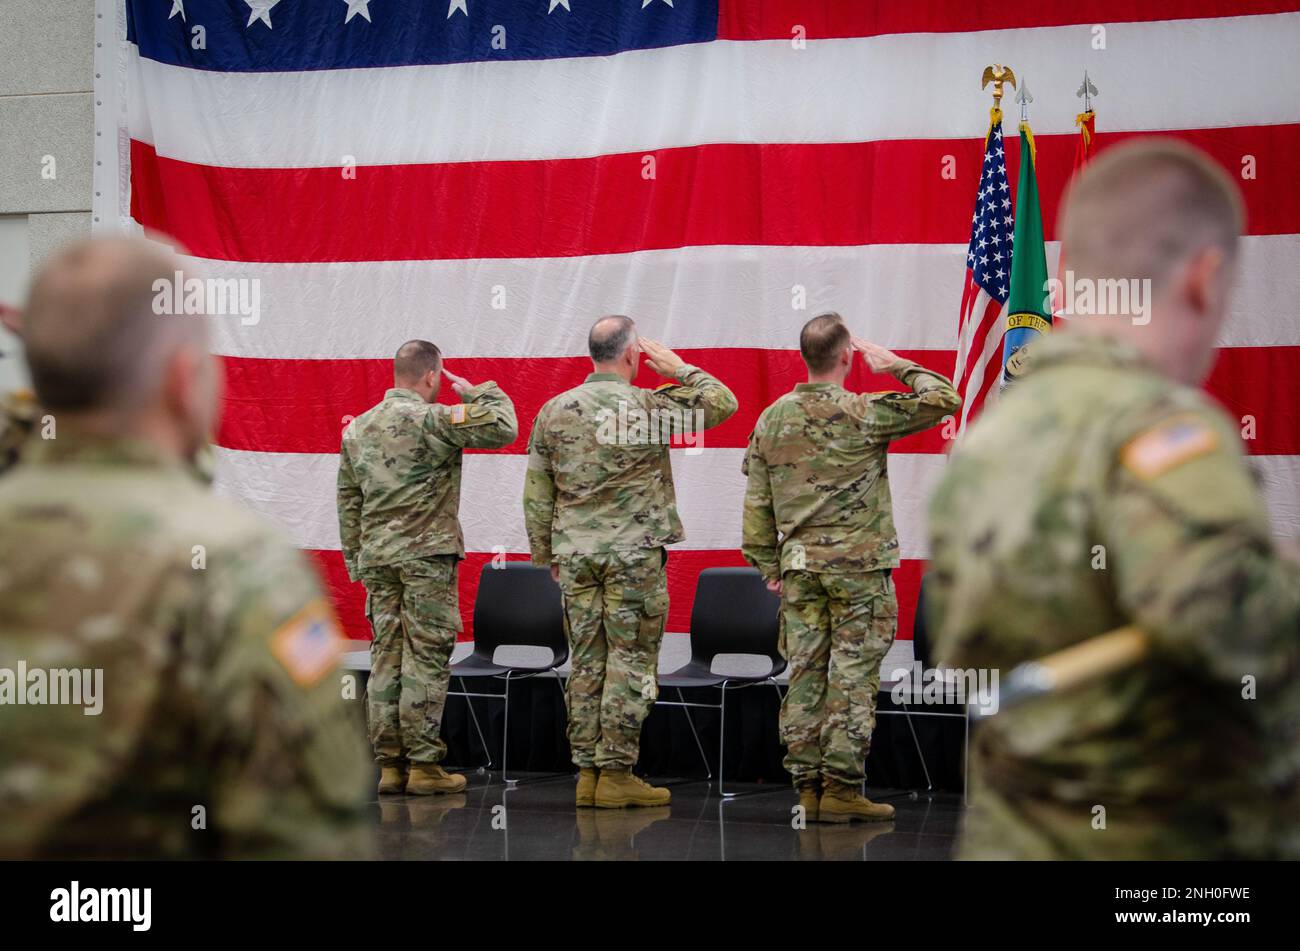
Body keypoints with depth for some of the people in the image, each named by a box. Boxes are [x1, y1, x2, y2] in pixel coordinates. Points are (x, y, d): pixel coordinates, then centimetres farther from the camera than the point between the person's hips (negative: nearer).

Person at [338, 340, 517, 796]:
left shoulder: (357, 428, 12)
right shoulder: (433, 419, -10)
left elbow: (348, 500, 16)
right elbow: (503, 428, -16)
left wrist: (356, 561, 22)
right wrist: (477, 391, 2)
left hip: (377, 556, 6)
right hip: (427, 553, -6)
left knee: (387, 657, 8)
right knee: (426, 658, -3)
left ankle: (390, 765, 9)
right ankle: (423, 765, -2)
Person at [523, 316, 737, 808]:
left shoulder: (554, 411, 6)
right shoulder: (648, 406, -8)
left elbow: (536, 492, 9)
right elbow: (723, 403, 2)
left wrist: (546, 553, 18)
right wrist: (678, 369, 13)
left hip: (575, 553, 5)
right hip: (635, 553, -5)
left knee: (586, 662, 9)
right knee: (631, 662, 0)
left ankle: (587, 772, 12)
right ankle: (616, 773, 0)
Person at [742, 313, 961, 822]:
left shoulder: (772, 419, 6)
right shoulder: (863, 413, -10)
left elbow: (757, 502, 10)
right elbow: (944, 400, -6)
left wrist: (768, 565, 17)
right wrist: (896, 364, 6)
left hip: (799, 567, 5)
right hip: (858, 567, -5)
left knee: (806, 674, 8)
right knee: (854, 675, -1)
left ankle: (808, 785, 11)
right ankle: (841, 786, -2)